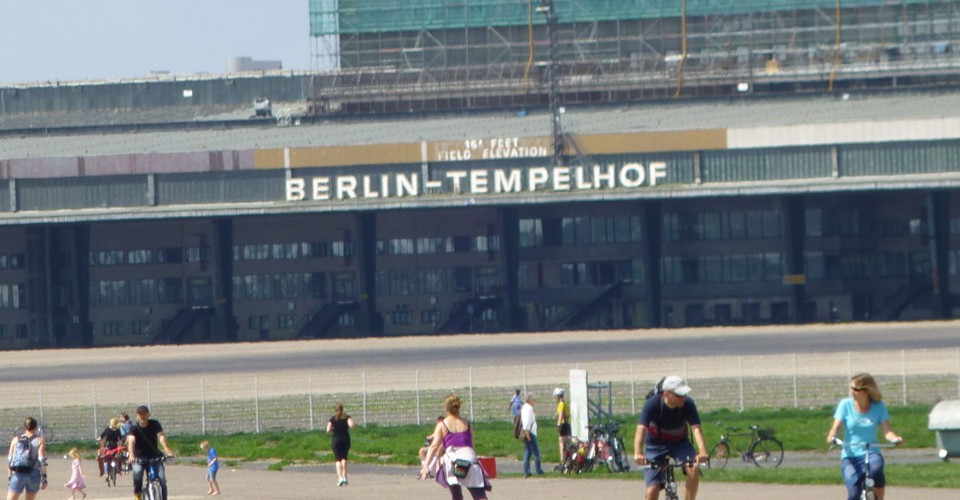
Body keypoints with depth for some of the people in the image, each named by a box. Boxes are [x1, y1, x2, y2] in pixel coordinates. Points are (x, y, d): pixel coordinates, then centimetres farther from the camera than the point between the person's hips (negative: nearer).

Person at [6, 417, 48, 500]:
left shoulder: (16, 440, 9)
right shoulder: (40, 440, 3)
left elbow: (10, 460, 8)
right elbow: (42, 460, -6)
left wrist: (10, 477, 15)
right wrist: (44, 478, -6)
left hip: (18, 474, 0)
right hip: (33, 474, 0)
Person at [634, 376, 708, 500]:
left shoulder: (688, 404, -23)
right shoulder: (652, 404, -27)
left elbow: (696, 429, -33)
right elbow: (641, 430, -38)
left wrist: (702, 451, -53)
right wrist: (638, 454, -56)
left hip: (679, 442, 1)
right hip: (656, 444, -1)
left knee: (693, 470, -28)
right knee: (653, 490, -13)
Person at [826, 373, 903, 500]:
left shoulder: (878, 407, 1)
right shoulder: (845, 404, 1)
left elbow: (887, 431, -7)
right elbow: (836, 426, -7)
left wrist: (895, 438, -29)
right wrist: (831, 437, -30)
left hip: (871, 453, 0)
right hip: (850, 456, 0)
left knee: (876, 466, -35)